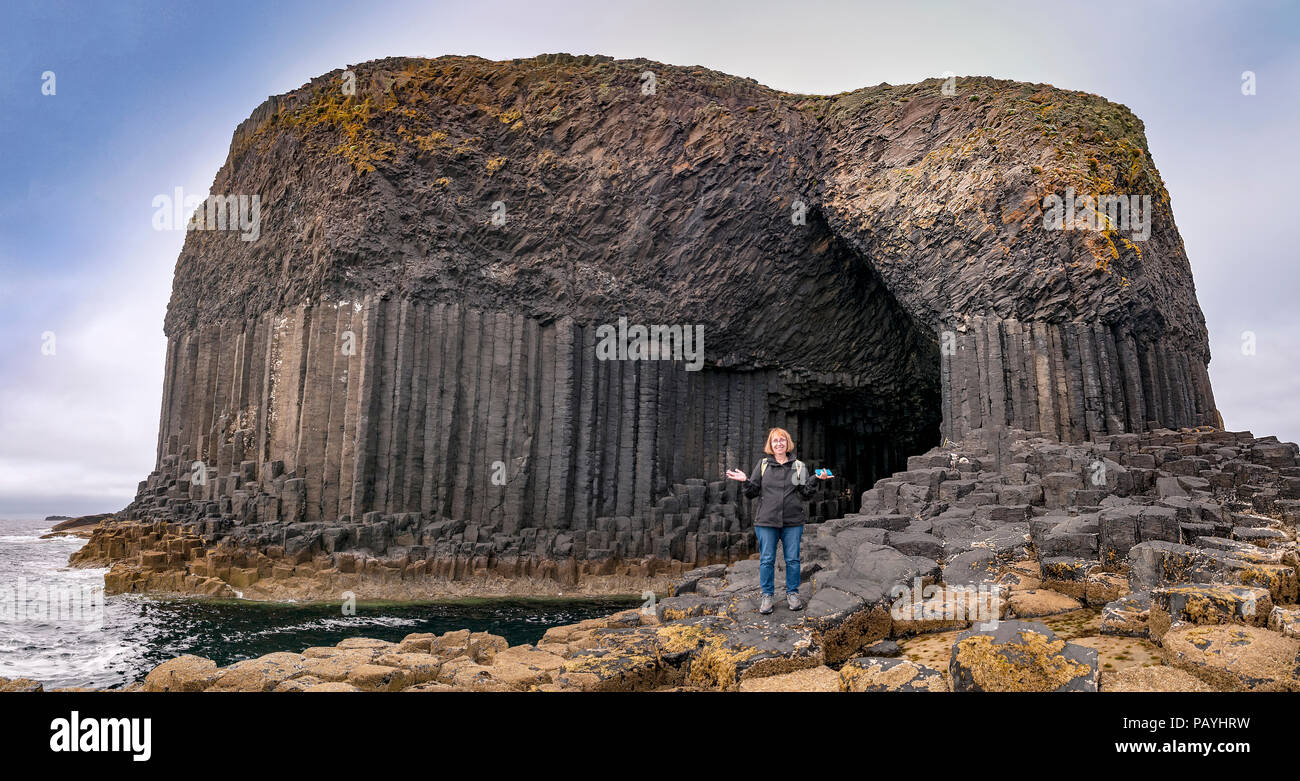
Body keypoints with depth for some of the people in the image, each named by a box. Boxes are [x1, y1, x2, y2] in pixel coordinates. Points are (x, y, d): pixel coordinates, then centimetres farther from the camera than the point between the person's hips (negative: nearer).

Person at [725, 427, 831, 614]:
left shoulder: (798, 466, 8)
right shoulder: (763, 464, 6)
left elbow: (806, 494, 7)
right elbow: (752, 493, 6)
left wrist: (815, 479, -7)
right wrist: (746, 481, -12)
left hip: (793, 522, 1)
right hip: (766, 521, 0)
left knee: (793, 559, 7)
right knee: (767, 560, 3)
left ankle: (792, 594, 22)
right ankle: (767, 595, 16)